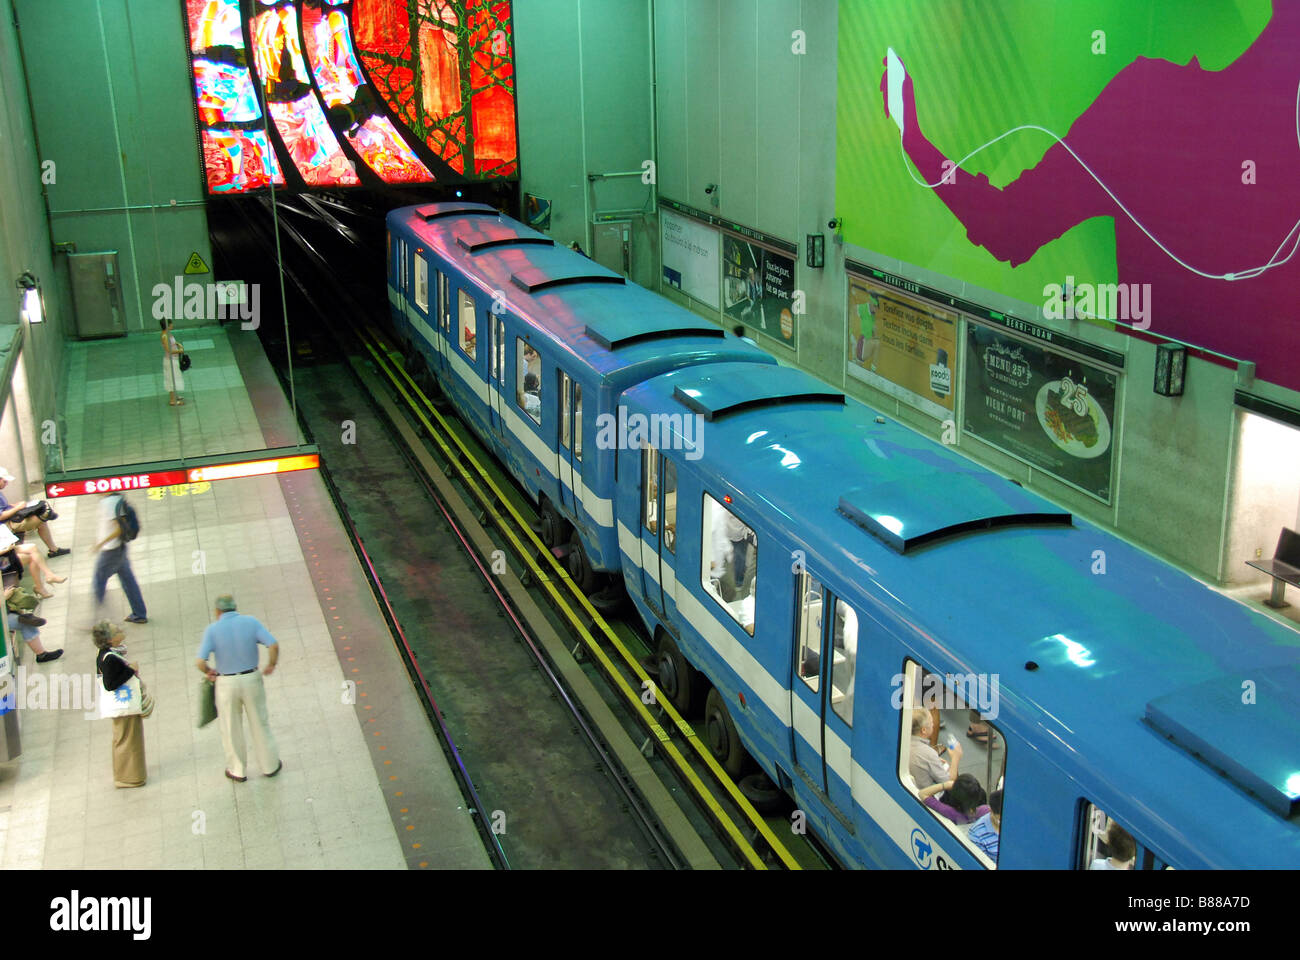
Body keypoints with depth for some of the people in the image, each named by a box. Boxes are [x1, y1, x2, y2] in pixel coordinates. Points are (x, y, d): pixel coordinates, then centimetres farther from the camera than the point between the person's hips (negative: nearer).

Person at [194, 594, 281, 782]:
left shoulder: (213, 630, -12)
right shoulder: (251, 622, -7)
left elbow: (200, 662, -20)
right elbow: (274, 645, -16)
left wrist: (208, 672, 2)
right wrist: (271, 665, 2)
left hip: (226, 683, -1)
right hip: (252, 679, 1)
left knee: (231, 728, 17)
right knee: (260, 724, 18)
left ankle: (237, 771, 30)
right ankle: (270, 765, 30)